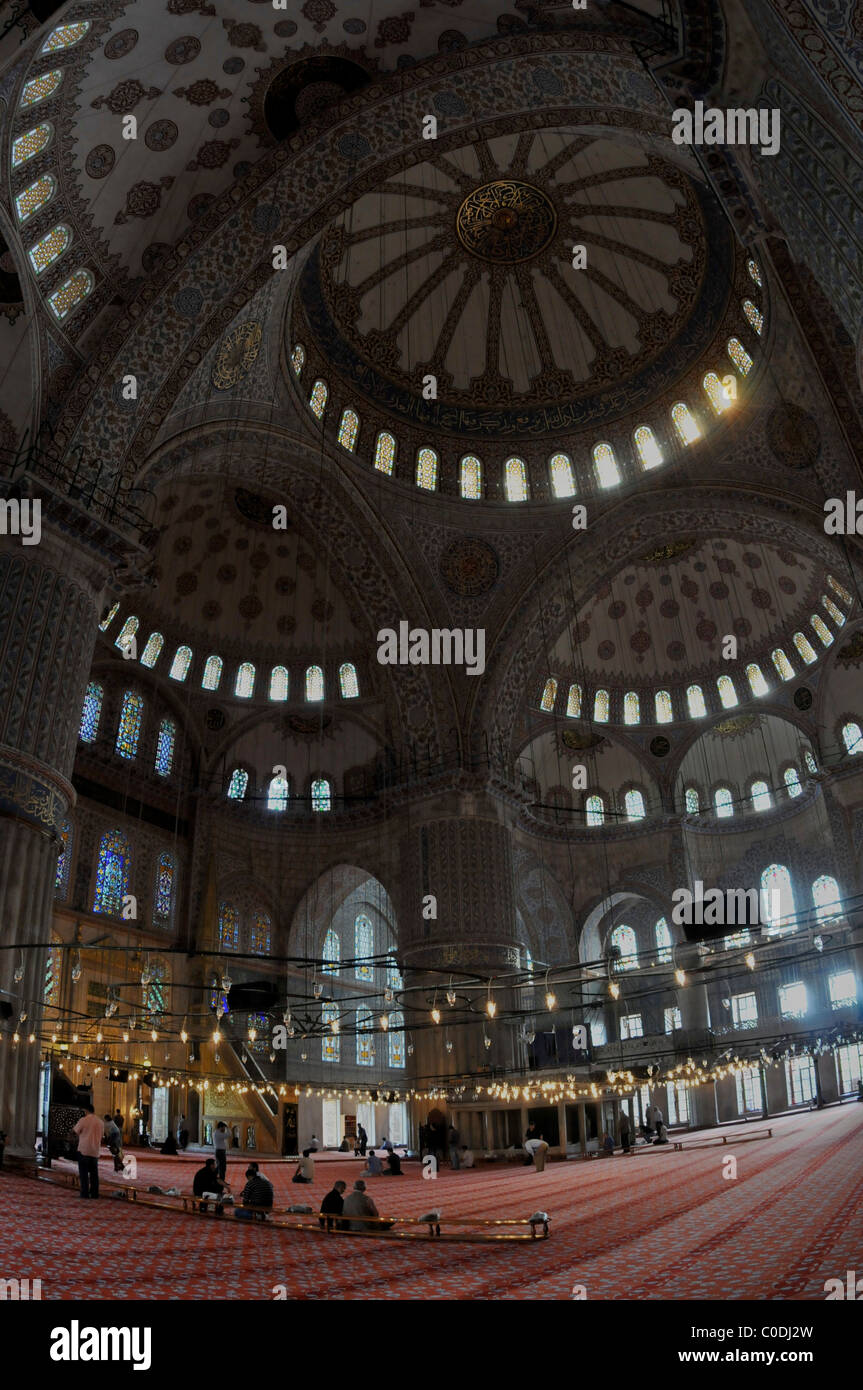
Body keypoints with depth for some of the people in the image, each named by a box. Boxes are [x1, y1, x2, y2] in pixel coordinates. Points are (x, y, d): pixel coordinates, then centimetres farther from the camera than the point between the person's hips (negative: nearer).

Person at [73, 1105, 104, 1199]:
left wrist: (73, 1127, 22)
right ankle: (94, 1193, 11)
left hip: (84, 1150, -5)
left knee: (84, 1173, 1)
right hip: (95, 1151, 5)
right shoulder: (100, 1122, 9)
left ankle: (85, 1193, -2)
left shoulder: (83, 1120, -8)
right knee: (94, 1173, 12)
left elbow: (75, 1131, 0)